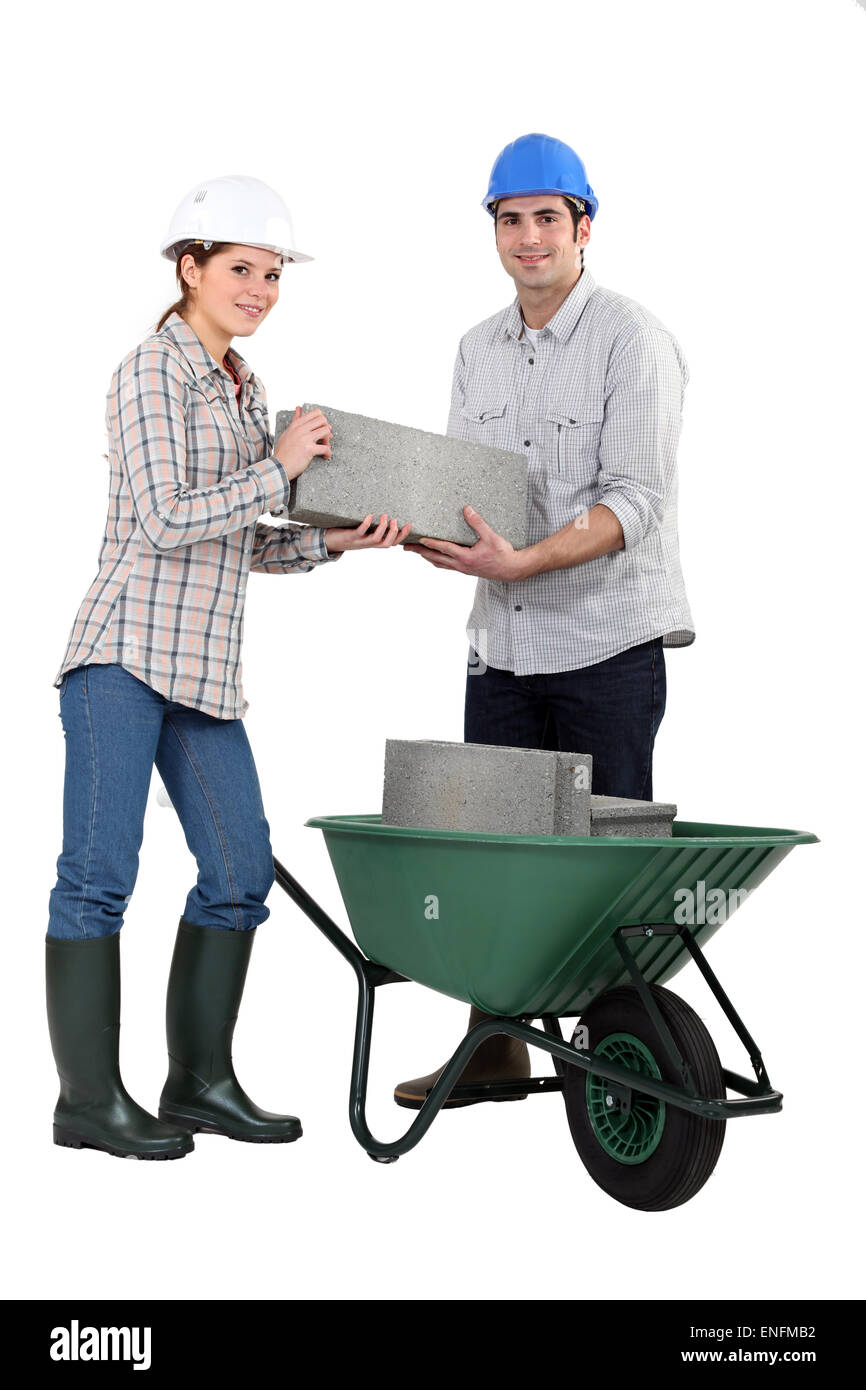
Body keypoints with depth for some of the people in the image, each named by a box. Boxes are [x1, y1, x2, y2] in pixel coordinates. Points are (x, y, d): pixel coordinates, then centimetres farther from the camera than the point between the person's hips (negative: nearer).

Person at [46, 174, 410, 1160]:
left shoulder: (242, 388, 19)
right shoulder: (151, 372, -6)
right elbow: (166, 520, -15)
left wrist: (337, 540, 4)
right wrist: (281, 466, -9)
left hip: (204, 665, 8)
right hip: (124, 648, -8)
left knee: (241, 870, 4)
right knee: (100, 871, -5)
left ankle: (200, 1079, 15)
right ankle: (89, 1098, 3)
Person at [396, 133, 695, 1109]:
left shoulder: (632, 339, -8)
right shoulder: (478, 348, 14)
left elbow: (636, 499, -16)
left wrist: (523, 560, -28)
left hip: (608, 638, -6)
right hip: (502, 639, 6)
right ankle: (495, 1044, 20)